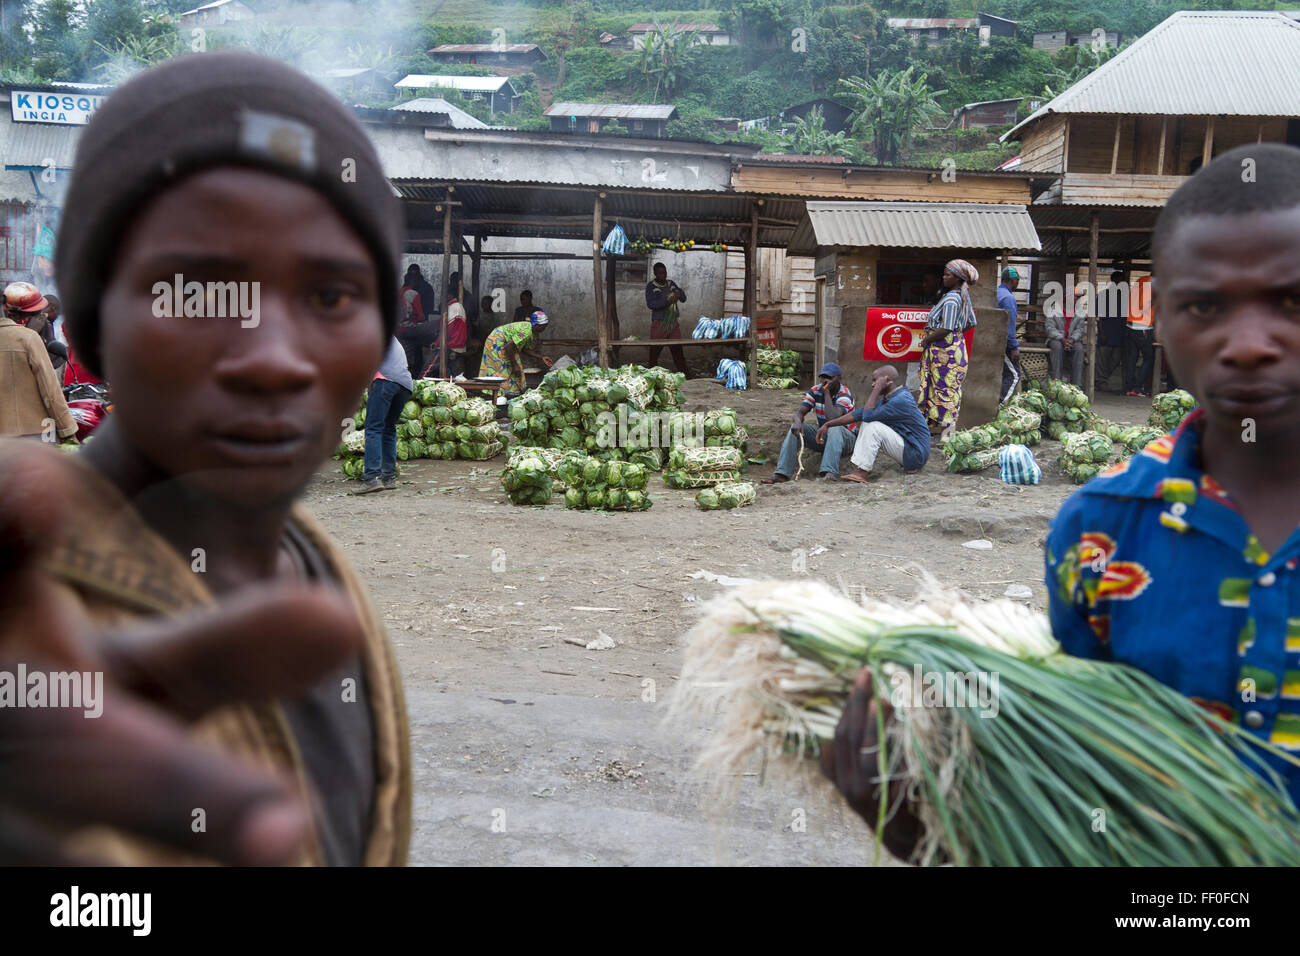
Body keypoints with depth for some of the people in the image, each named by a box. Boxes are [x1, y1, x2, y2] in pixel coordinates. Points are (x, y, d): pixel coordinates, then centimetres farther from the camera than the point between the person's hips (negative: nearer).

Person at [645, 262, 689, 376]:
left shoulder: (671, 283, 11)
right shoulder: (651, 286, -4)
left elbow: (683, 299, 13)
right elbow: (650, 304, -16)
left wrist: (679, 293, -11)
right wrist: (667, 301, -27)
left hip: (673, 323, 4)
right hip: (659, 324, -4)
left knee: (678, 351, 3)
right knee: (654, 352, 0)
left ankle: (686, 377, 6)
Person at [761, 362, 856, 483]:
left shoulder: (845, 394, -18)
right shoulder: (815, 391, 0)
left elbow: (833, 417, -36)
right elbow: (800, 411, -10)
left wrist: (827, 392, -25)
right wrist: (797, 422, -35)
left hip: (845, 437, -5)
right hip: (822, 436, 5)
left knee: (835, 429, -38)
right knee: (796, 428, -17)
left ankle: (830, 473, -53)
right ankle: (782, 474, -27)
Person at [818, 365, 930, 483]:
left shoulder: (901, 400, -21)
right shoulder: (886, 399, 10)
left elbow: (867, 415, -23)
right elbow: (856, 414, 10)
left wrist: (877, 389, -17)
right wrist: (827, 425, 8)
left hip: (916, 454, -10)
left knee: (873, 426, -20)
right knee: (867, 424, 11)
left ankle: (862, 471, -18)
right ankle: (859, 467, 0)